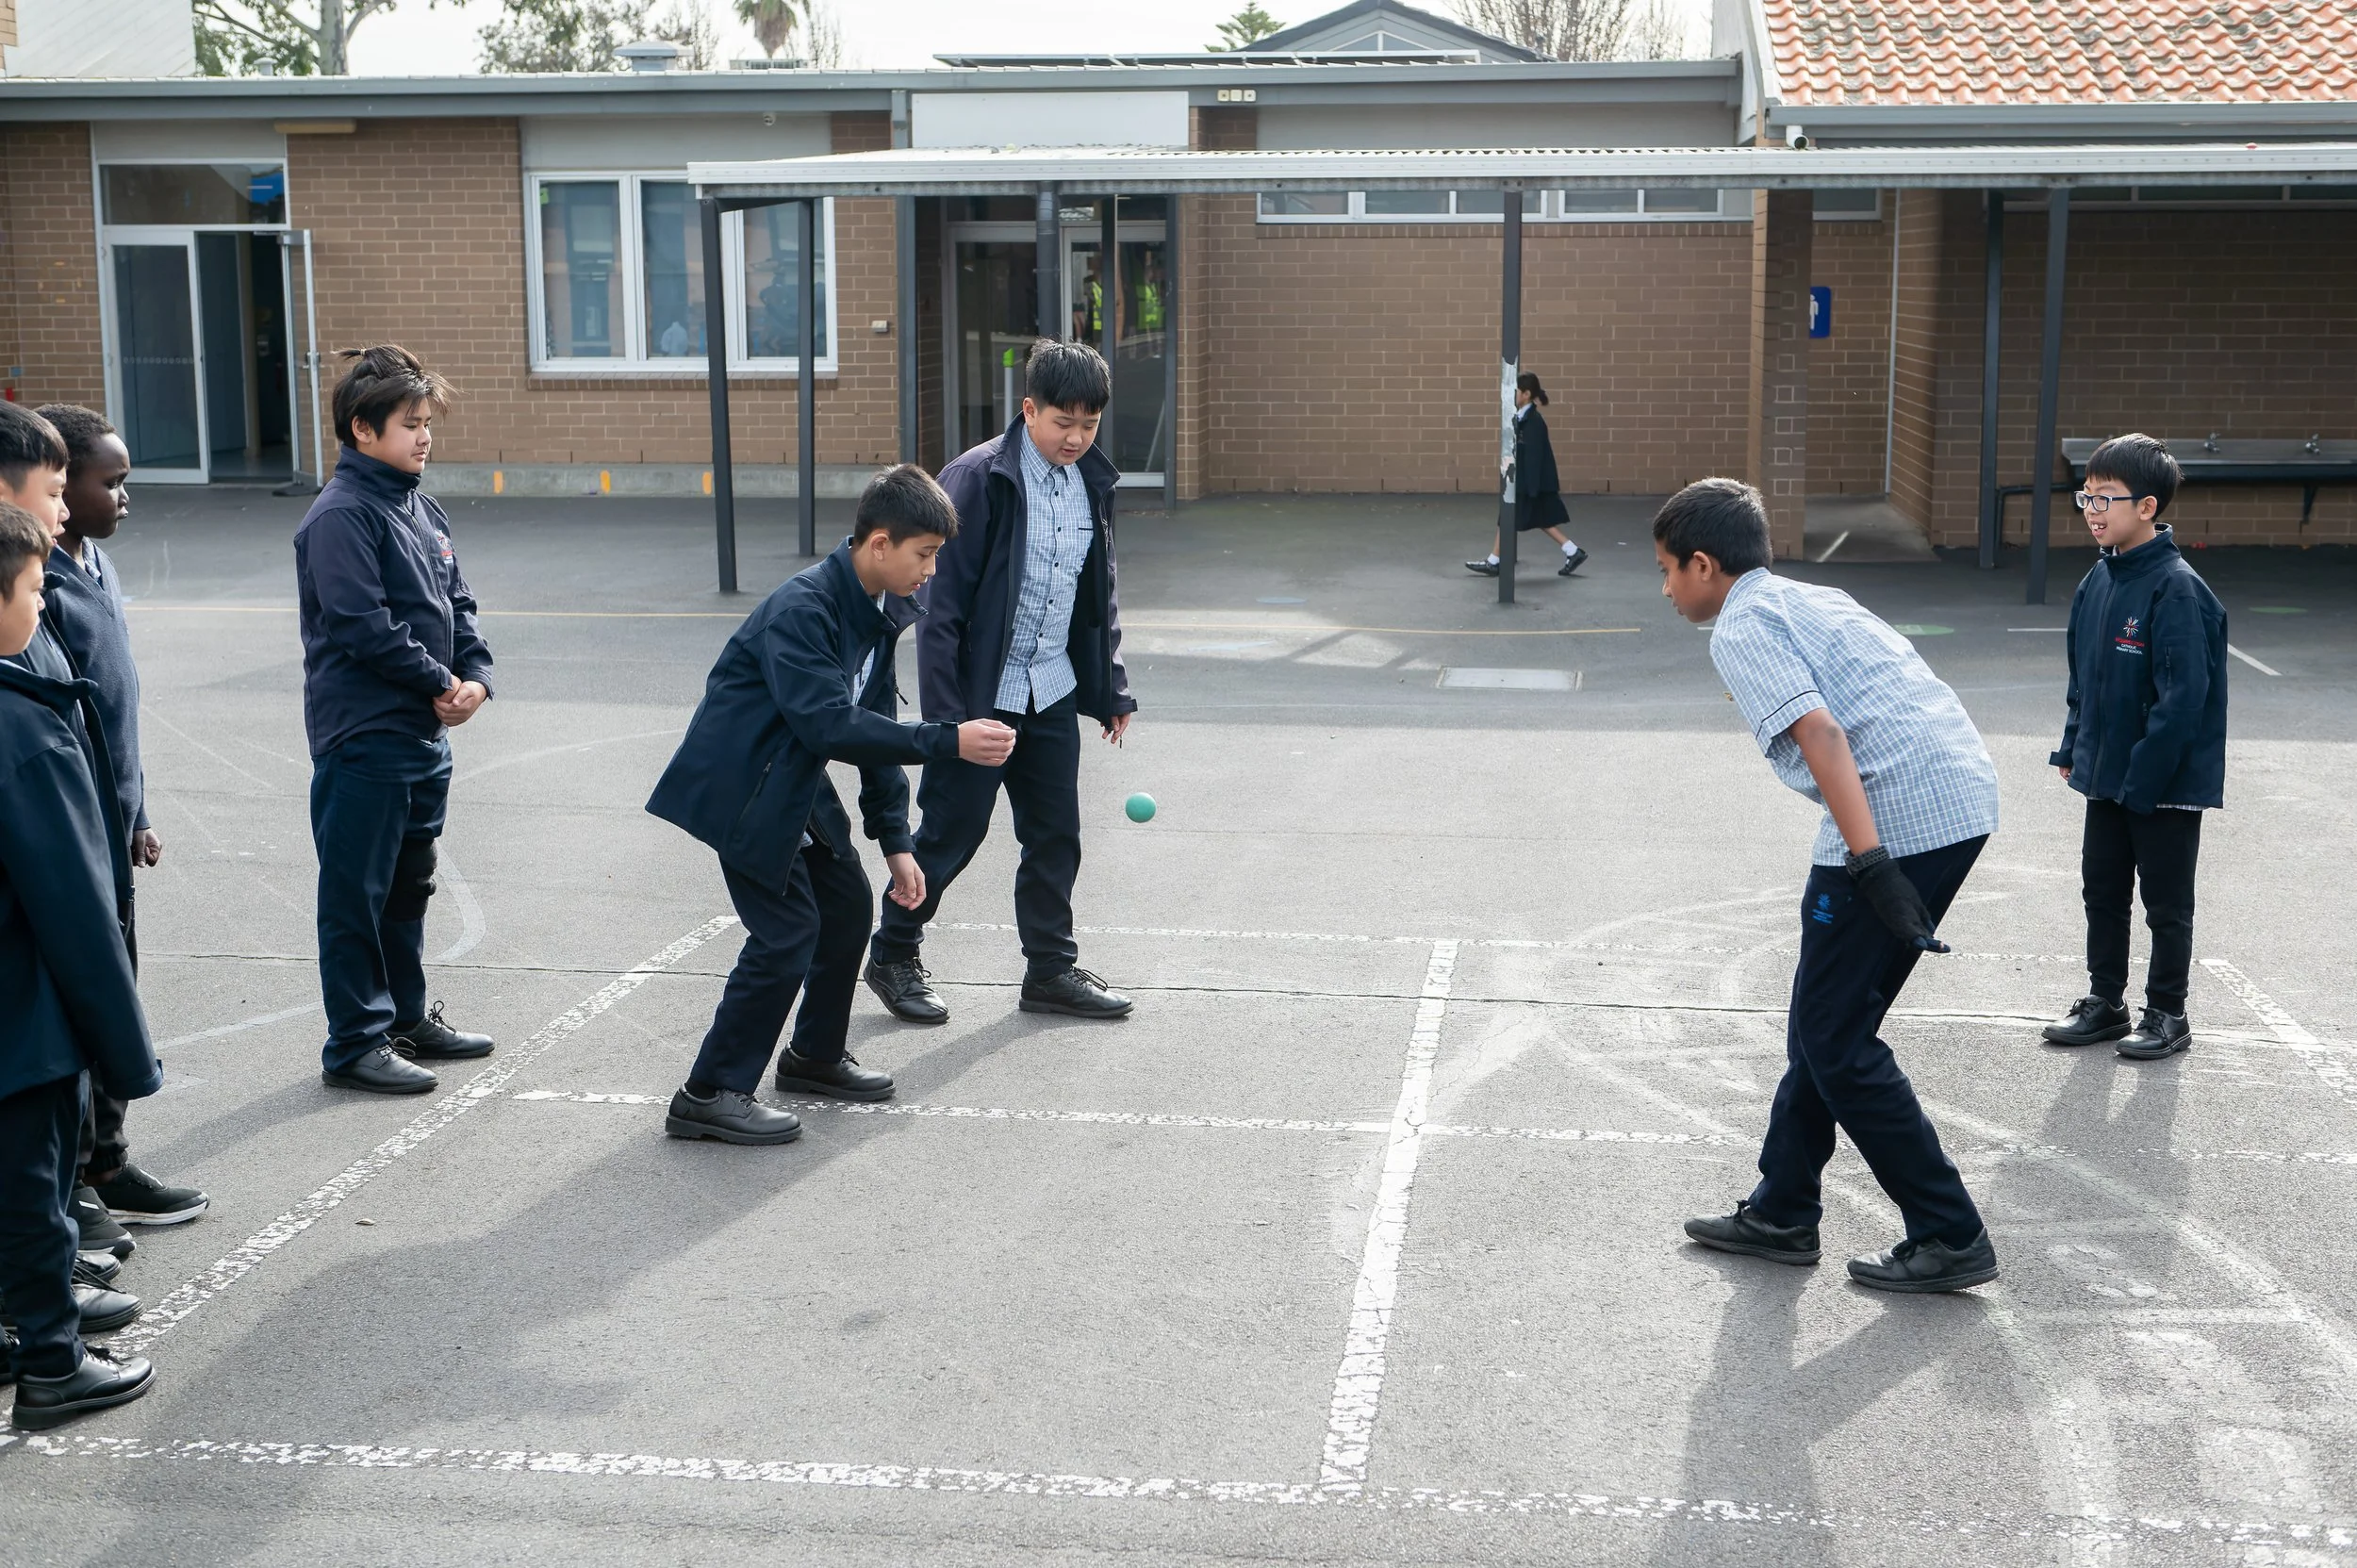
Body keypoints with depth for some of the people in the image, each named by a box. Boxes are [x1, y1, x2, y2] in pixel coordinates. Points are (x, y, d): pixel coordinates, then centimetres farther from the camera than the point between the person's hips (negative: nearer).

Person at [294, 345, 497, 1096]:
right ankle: (356, 1042, 10)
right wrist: (439, 683, -13)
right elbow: (363, 624, -22)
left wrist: (475, 676, -3)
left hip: (424, 737, 9)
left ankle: (407, 1017, 33)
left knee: (408, 888, 20)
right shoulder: (342, 515, -15)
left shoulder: (423, 511, 12)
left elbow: (457, 605, 14)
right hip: (362, 742, -9)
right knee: (357, 895, 1)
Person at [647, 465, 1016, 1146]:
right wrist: (949, 741, -34)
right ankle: (709, 1095, -2)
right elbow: (829, 724, -35)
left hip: (797, 784, 9)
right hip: (740, 789, -9)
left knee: (847, 903, 13)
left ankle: (816, 1055, 33)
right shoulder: (801, 610, -28)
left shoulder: (879, 612, 2)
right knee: (788, 931, -11)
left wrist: (895, 841, 5)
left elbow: (876, 724, 7)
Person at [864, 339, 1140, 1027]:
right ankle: (892, 956, 21)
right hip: (981, 694, -6)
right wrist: (944, 711, -18)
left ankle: (1051, 968, 23)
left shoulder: (1091, 483, 5)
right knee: (952, 830, 2)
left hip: (1052, 691, 6)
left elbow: (1100, 596, 16)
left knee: (1056, 833, 10)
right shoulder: (978, 479, -15)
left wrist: (1110, 687, 14)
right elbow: (941, 602, -15)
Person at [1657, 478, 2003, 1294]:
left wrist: (1872, 863, -25)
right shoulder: (1811, 598, 24)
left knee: (1834, 1038, 1)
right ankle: (1781, 1214, 28)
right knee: (1826, 1020, 18)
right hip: (1965, 799, 10)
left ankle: (1950, 1238, 6)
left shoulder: (1742, 628, -4)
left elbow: (1819, 732, -18)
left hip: (1897, 820, -10)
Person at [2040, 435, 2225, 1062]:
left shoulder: (2176, 590, -20)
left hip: (2167, 783, -7)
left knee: (2166, 903, 7)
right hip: (2107, 776, 8)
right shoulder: (2097, 581, 5)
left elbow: (2184, 697, -22)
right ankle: (2104, 1001, 30)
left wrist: (2143, 777, -22)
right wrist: (2072, 749, 12)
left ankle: (2167, 1015, 20)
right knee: (2102, 891, 16)